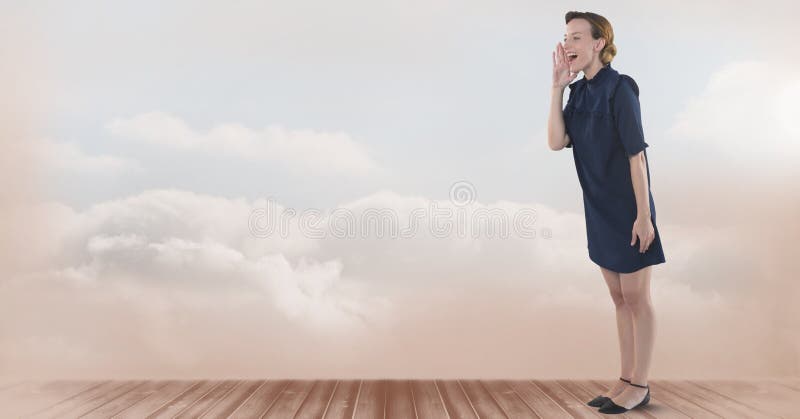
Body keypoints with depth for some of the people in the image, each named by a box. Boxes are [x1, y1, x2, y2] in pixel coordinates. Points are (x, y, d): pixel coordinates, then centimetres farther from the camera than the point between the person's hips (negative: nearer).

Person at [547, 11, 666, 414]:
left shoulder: (619, 88, -14)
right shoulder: (579, 92, 7)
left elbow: (636, 154, -17)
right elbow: (556, 142, -5)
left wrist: (644, 216, -18)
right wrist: (557, 86, -9)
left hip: (627, 210, -7)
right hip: (600, 211, 7)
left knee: (636, 299, 4)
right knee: (619, 299, 14)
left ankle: (639, 385, 17)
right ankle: (626, 380, 25)